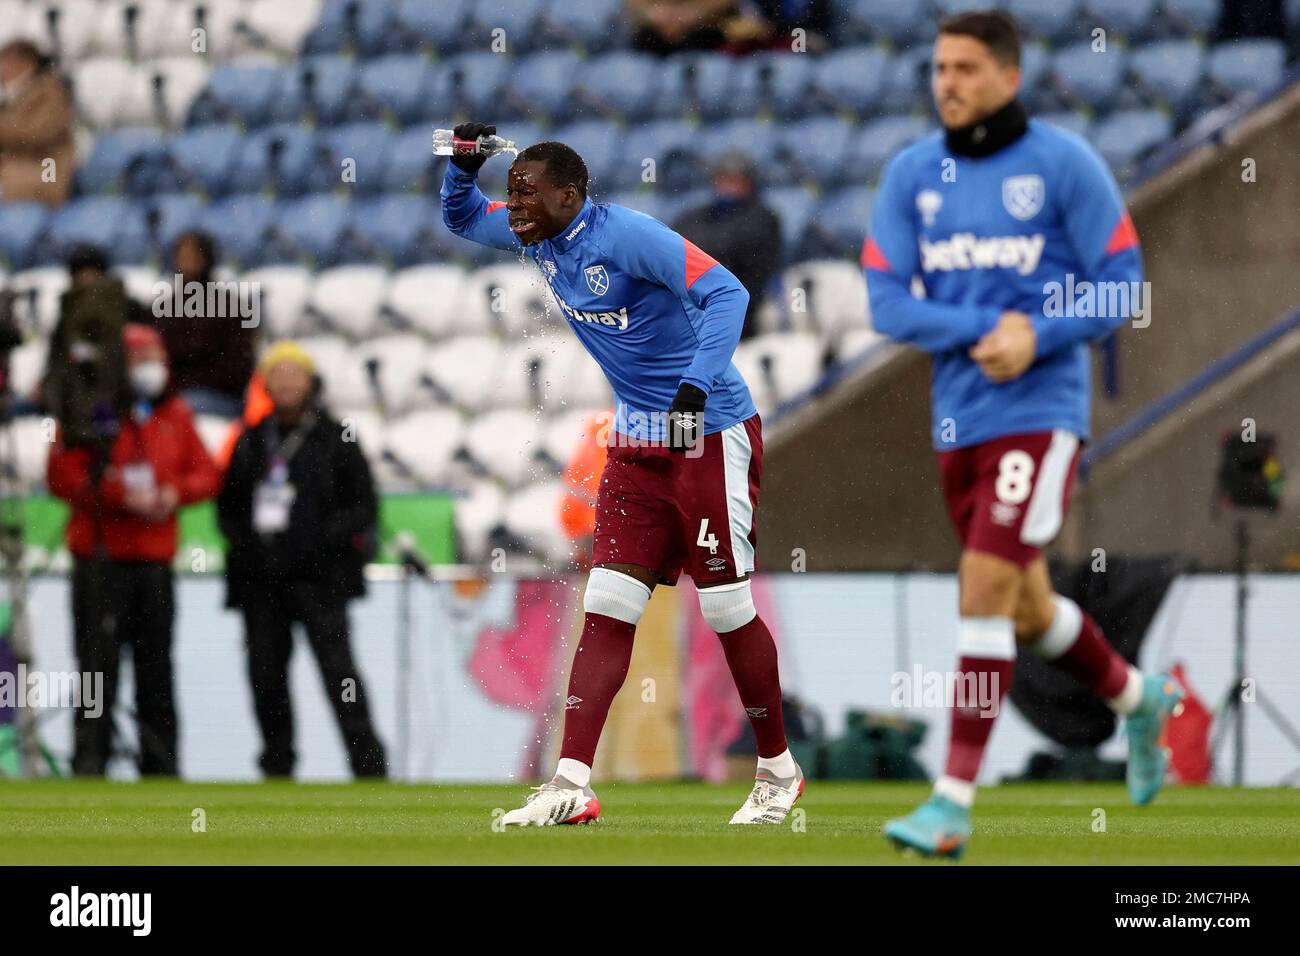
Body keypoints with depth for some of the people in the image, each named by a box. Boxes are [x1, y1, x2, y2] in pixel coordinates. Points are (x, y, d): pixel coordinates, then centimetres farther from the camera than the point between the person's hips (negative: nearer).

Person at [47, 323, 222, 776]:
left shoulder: (175, 415, 12)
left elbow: (207, 474, 10)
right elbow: (62, 476, -10)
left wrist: (175, 493, -10)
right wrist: (121, 494, -17)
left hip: (155, 560, 4)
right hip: (101, 559, -4)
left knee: (156, 666, 8)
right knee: (99, 661, -7)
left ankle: (161, 764, 12)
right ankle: (90, 763, -4)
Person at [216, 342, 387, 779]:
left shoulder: (335, 440, 2)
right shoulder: (252, 442, 15)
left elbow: (364, 507, 0)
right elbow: (228, 504, 22)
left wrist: (322, 538, -13)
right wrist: (241, 538, 3)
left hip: (318, 577, -5)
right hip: (259, 578, 5)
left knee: (337, 667, -13)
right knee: (266, 673, 4)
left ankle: (368, 764, -12)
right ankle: (277, 769, 12)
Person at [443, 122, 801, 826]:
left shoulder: (626, 235, -20)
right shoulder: (540, 239, 5)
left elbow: (725, 292, -27)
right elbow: (461, 217, 22)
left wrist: (697, 383, -39)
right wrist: (464, 162, 0)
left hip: (711, 434, -8)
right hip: (636, 443, 8)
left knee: (727, 609, -2)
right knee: (606, 607, -2)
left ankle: (778, 769, 15)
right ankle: (572, 784, -8)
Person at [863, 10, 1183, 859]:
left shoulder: (1065, 165, -6)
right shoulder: (912, 175, 5)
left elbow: (1123, 286, -5)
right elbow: (887, 301, 0)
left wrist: (1035, 339, -19)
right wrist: (984, 331, -14)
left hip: (1039, 414, -6)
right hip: (958, 421, 6)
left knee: (985, 589, -15)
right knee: (1026, 607, 17)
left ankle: (953, 805, -15)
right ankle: (1138, 699, 46)